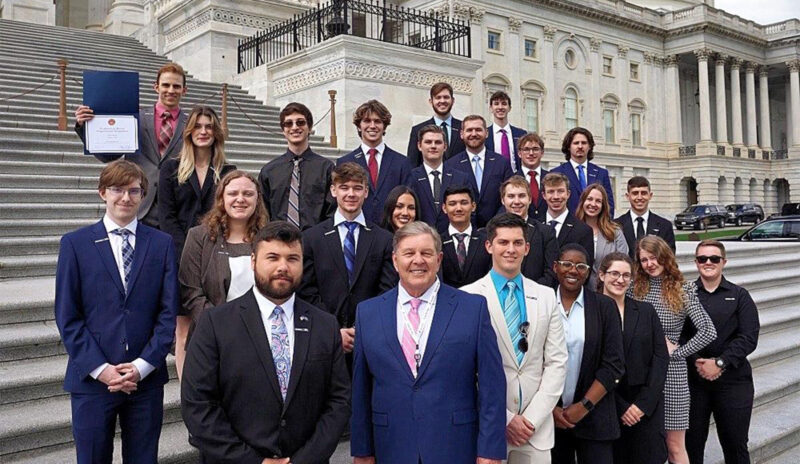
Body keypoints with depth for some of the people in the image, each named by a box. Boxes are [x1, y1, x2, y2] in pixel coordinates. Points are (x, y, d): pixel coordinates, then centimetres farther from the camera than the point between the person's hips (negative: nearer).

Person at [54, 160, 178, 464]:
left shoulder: (162, 244, 4)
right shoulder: (75, 244, 1)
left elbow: (168, 311, 0)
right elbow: (67, 316, -2)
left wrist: (142, 365, -9)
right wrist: (100, 368, -10)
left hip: (146, 378, 1)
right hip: (92, 379, -1)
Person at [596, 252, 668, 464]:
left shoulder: (646, 311, 8)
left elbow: (661, 357, 3)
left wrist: (644, 403, -7)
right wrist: (620, 407, -8)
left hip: (648, 406, 2)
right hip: (608, 407, -2)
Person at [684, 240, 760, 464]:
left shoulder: (739, 296, 4)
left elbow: (749, 337, -5)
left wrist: (719, 362, -14)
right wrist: (696, 362, -14)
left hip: (733, 380, 0)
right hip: (693, 379, 0)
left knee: (735, 443, 7)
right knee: (692, 442, 8)